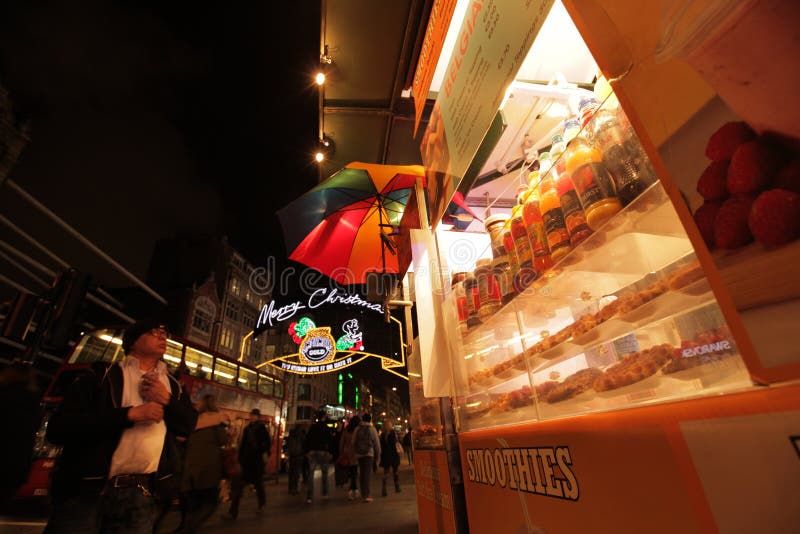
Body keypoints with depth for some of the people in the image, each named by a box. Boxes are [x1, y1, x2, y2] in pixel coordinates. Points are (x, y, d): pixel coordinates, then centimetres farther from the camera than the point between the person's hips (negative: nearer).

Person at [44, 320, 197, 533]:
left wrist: (168, 400, -10)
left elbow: (189, 425, 8)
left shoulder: (173, 386, 11)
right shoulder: (102, 376, -2)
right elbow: (58, 428, -10)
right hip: (87, 489, -3)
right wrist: (129, 413, -20)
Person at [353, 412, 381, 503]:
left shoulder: (357, 429, 4)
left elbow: (353, 442, 8)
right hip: (369, 454, -4)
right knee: (368, 474, -2)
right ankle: (366, 495, -6)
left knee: (362, 474, 14)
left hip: (359, 454, 4)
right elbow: (376, 443, -1)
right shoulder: (372, 429, -5)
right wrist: (378, 454, 9)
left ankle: (364, 494, 23)